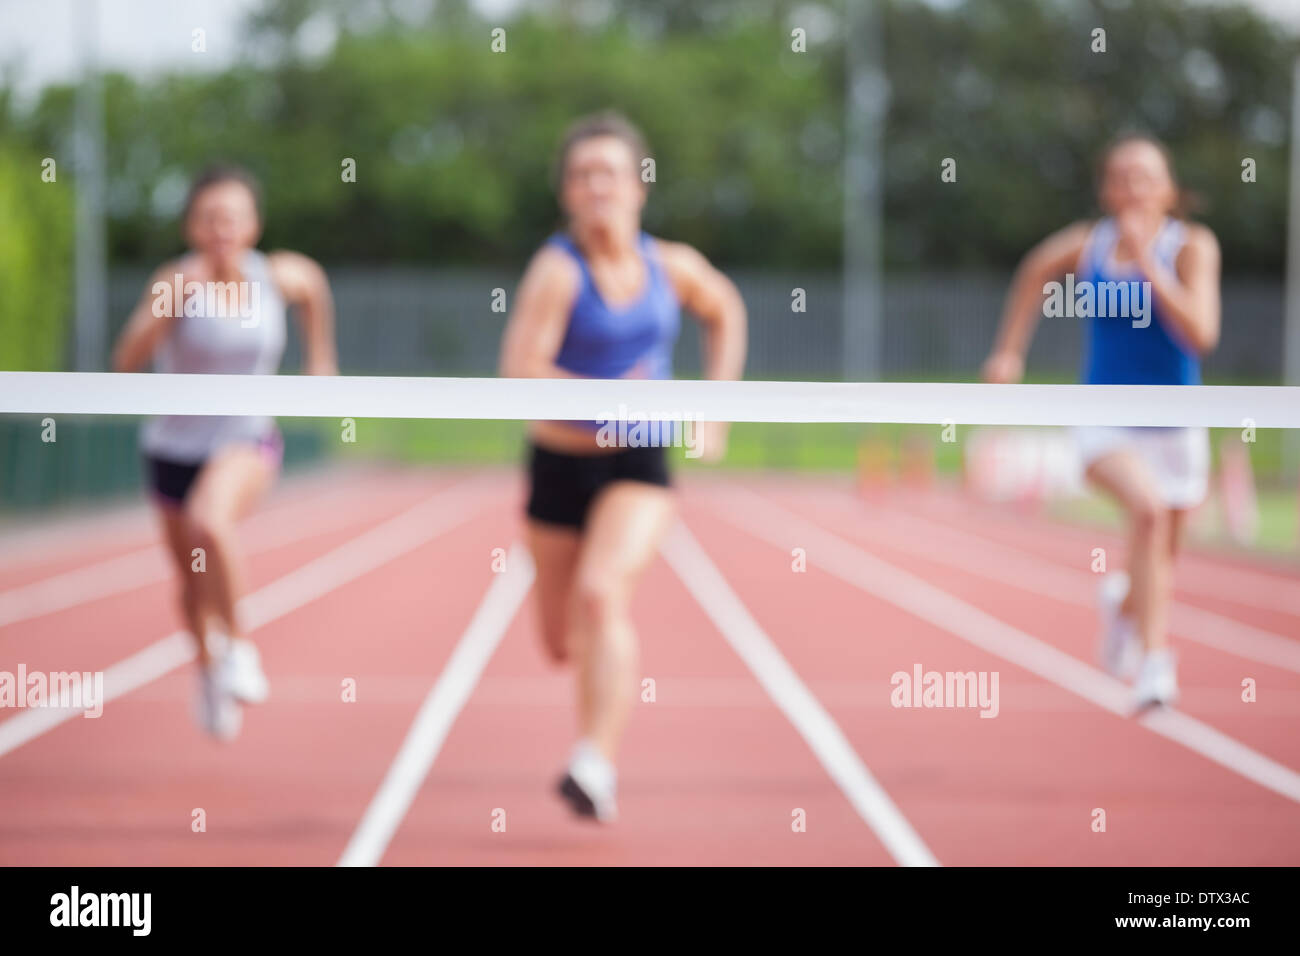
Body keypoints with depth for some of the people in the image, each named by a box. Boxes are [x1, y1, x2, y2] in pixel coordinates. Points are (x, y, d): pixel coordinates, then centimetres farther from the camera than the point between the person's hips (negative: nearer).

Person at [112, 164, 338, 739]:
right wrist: (168, 304, -39)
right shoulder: (175, 281, -16)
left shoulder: (279, 276, -8)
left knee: (209, 522, -34)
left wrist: (320, 356, 18)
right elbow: (127, 361, -28)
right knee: (192, 578, 16)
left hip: (245, 440, -1)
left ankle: (237, 645, -11)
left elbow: (313, 284, 18)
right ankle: (209, 669, 48)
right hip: (175, 447, 1)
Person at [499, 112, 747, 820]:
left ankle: (595, 766, -30)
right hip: (560, 465, 0)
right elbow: (519, 369, -26)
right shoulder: (556, 270, -15)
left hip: (639, 467, 0)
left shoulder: (672, 266, -3)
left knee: (602, 594, -26)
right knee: (563, 641, 12)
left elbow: (724, 311, 19)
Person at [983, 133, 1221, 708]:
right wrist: (1009, 349, 17)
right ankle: (1154, 660, -28)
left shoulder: (1193, 246, -12)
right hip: (1106, 424, -1)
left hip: (1175, 426, 1)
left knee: (1160, 565, 16)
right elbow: (1036, 270, 18)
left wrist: (1148, 265, -28)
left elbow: (1201, 335, -24)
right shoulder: (1085, 246, -5)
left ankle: (1124, 601, 53)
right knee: (1148, 508, -32)